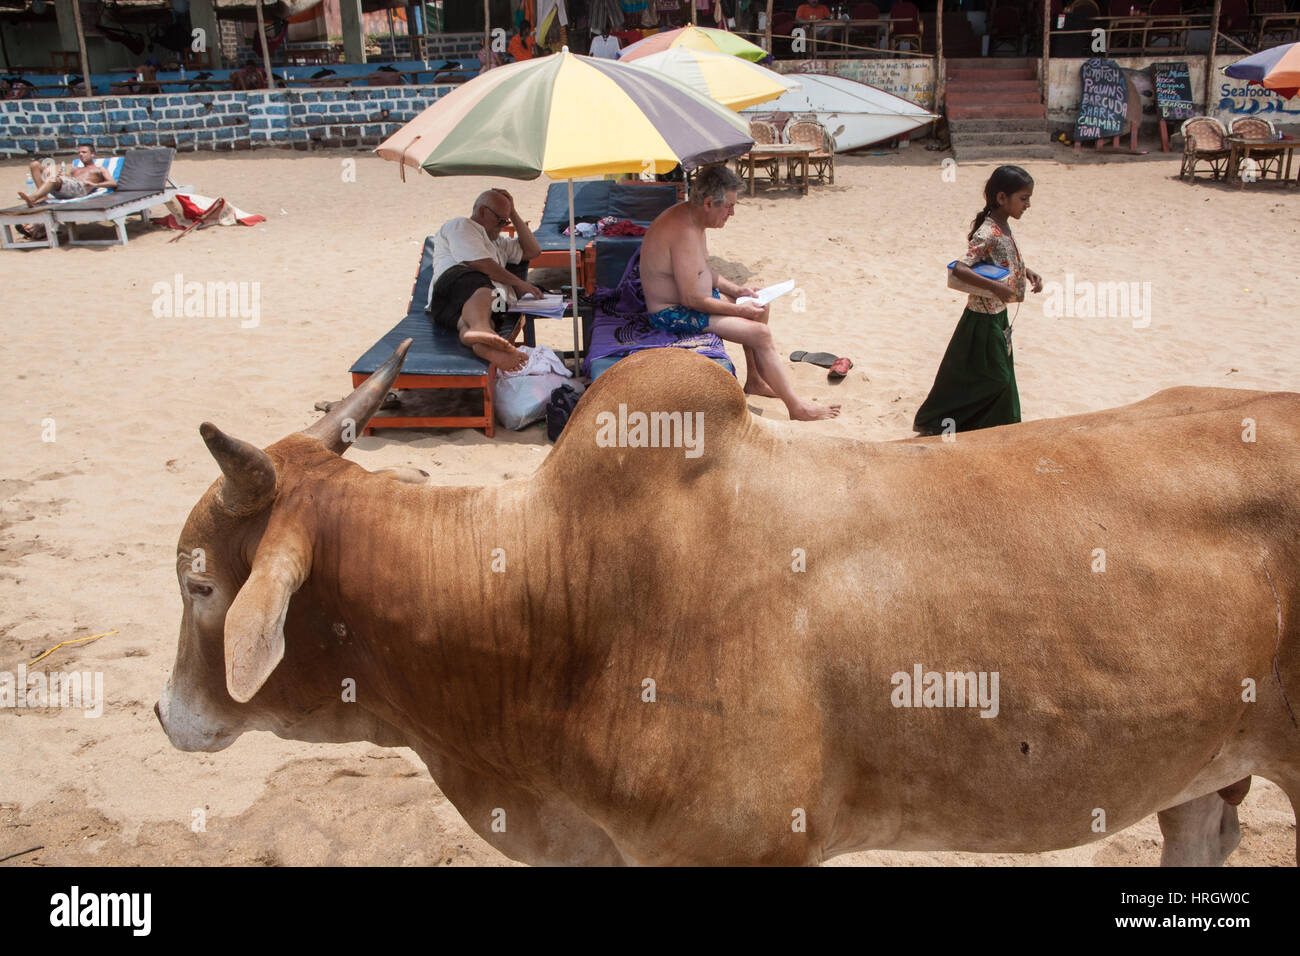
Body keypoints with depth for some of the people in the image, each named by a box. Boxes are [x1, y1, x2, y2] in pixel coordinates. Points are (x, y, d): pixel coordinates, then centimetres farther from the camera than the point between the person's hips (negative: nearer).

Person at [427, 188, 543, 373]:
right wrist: (518, 283, 8)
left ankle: (480, 343, -74)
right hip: (455, 279, -5)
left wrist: (513, 213, 37)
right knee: (481, 290, -42)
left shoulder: (498, 241, 46)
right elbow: (481, 264, 2)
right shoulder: (460, 225, 17)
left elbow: (532, 250, 40)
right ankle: (481, 329, -77)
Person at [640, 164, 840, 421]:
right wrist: (737, 310, -17)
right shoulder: (684, 232, -28)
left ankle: (754, 380, 24)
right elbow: (692, 299, -28)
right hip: (674, 314, -11)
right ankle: (797, 407, -5)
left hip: (691, 298, 11)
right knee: (760, 334, -15)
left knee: (759, 307, 15)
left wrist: (734, 289, 5)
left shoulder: (688, 215, 4)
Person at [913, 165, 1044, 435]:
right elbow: (959, 269, -32)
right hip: (983, 319, -9)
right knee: (994, 379, 0)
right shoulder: (987, 234, -24)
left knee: (1000, 378, 17)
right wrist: (995, 287, -37)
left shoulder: (1003, 227, 5)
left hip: (997, 315, 9)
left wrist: (1027, 272, 6)